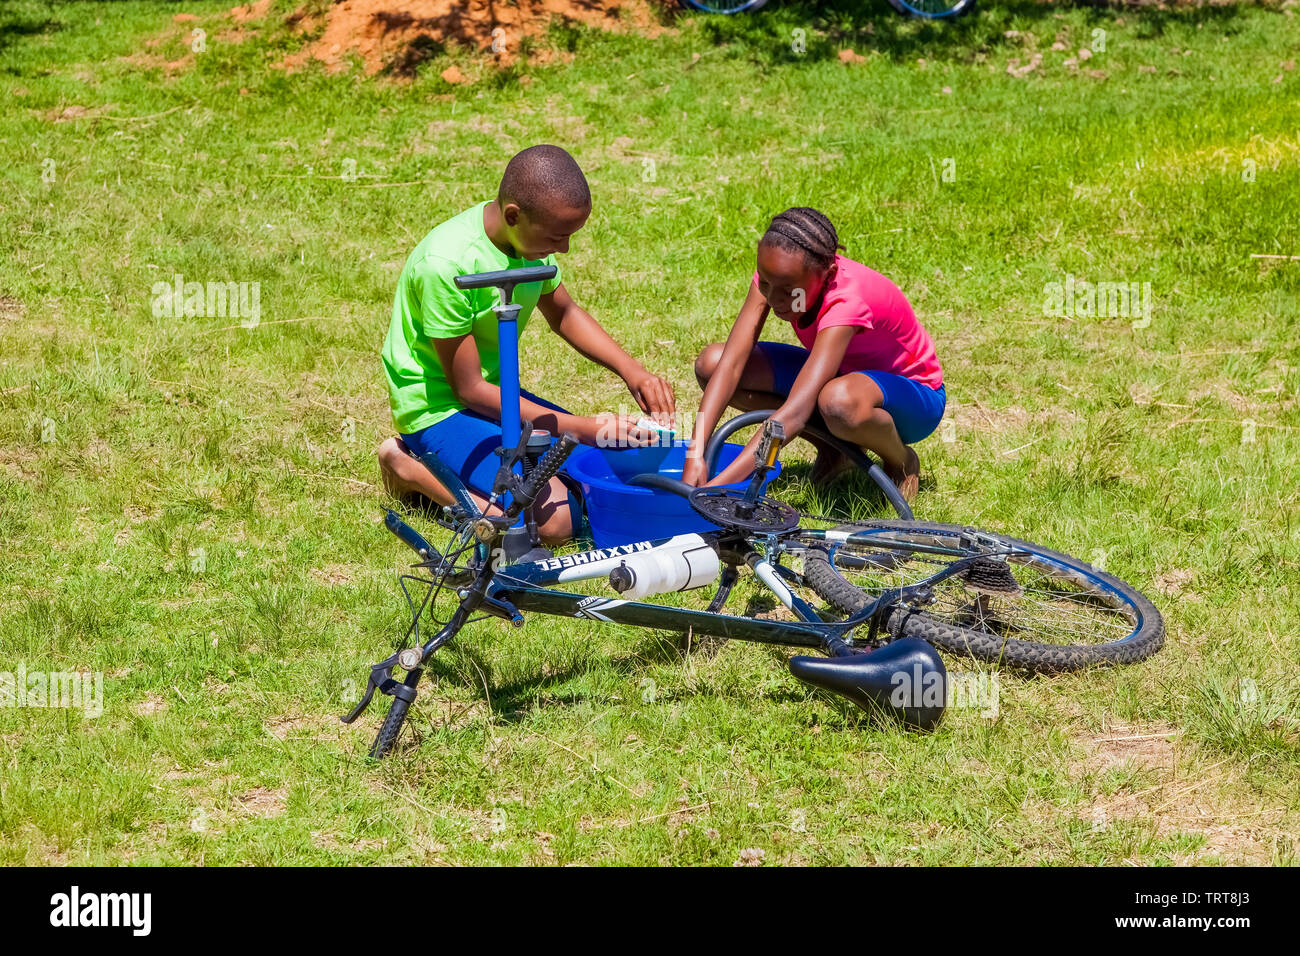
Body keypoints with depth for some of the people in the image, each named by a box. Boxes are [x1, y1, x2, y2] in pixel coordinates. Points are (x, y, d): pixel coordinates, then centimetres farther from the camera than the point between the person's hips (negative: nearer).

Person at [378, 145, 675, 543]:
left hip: (498, 395, 9)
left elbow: (564, 313, 17)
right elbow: (469, 389, -22)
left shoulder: (530, 235, -4)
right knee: (555, 518, -26)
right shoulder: (446, 264, -28)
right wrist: (584, 428, -21)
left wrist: (632, 371, 0)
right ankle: (409, 465, -4)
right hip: (441, 408, -9)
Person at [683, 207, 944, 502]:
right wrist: (695, 455, -40)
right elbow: (731, 365, -25)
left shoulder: (847, 300, -37)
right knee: (711, 362, -14)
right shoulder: (776, 276, -19)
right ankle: (831, 446, 0)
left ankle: (902, 461, -9)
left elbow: (796, 412, -46)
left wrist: (716, 488, -51)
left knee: (840, 400, -44)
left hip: (914, 395, -6)